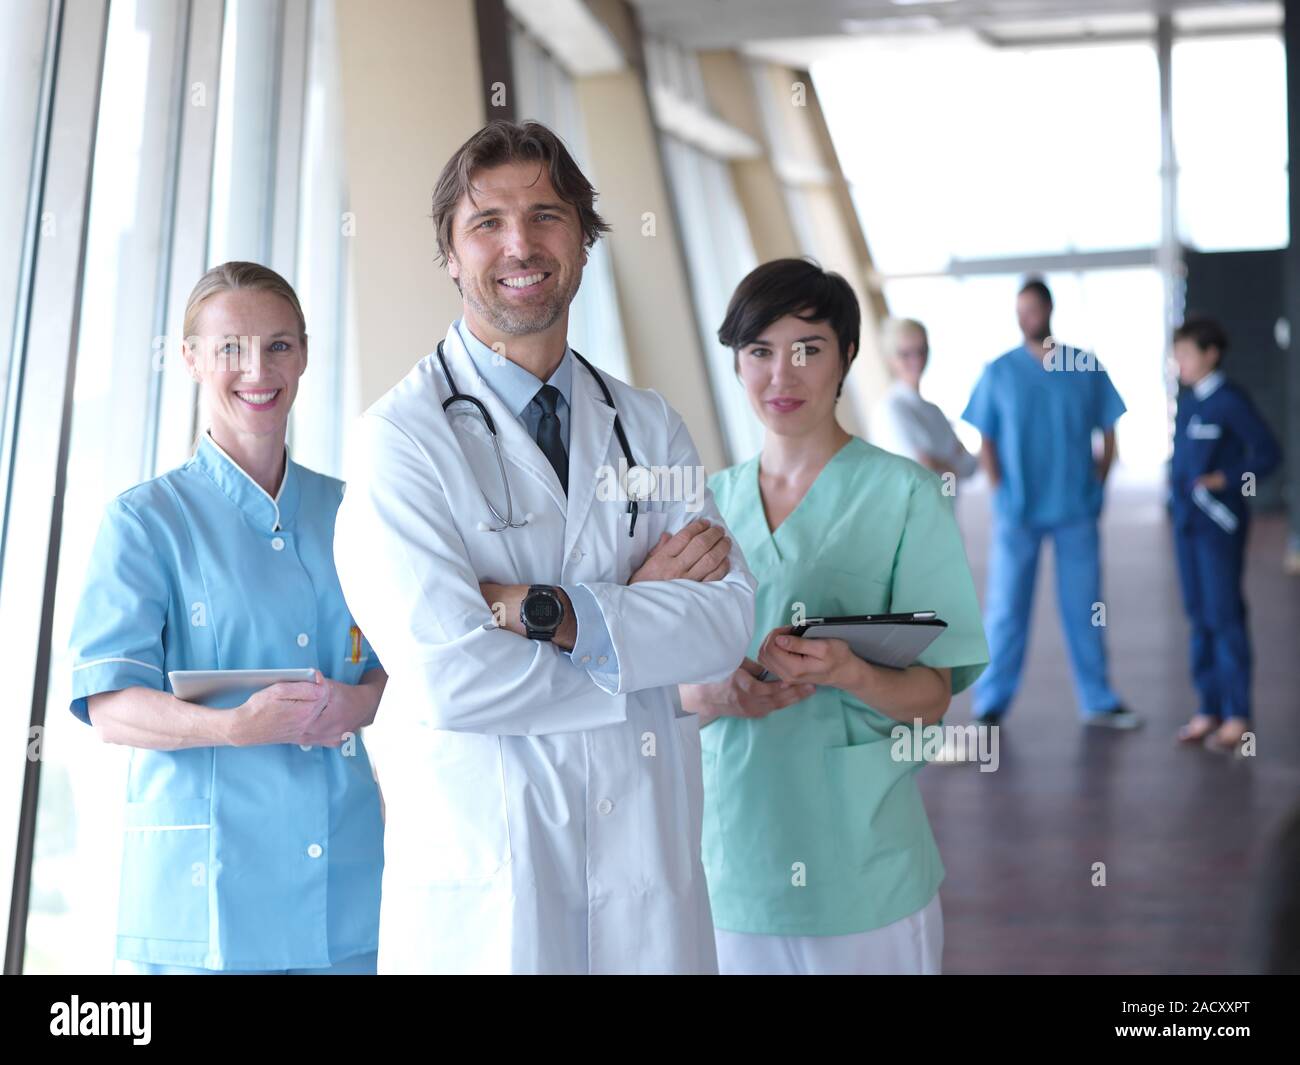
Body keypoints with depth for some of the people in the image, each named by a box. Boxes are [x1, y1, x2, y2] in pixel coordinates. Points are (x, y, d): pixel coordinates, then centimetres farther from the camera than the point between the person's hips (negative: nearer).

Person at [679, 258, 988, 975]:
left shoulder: (903, 492, -5)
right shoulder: (710, 502, 7)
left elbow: (931, 698, -7)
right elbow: (676, 682, 10)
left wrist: (846, 673, -27)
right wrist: (720, 693, -13)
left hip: (862, 855, -3)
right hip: (739, 837, 3)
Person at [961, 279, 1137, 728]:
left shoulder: (1086, 368, 3)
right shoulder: (999, 372, 1)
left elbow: (1108, 436, 9)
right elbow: (986, 441, 2)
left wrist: (1095, 486, -1)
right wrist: (1001, 493, -9)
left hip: (1077, 511, 1)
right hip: (1017, 513, -1)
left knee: (1085, 608, 8)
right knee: (1006, 610, 1)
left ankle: (1098, 702, 19)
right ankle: (990, 706, 9)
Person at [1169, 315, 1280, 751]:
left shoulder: (1229, 401, -10)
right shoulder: (1186, 402, 13)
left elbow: (1267, 452, -12)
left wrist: (1226, 479, -17)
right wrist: (1176, 480, 6)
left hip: (1219, 523, -8)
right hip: (1187, 520, 8)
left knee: (1224, 615, -4)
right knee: (1200, 617, 11)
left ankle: (1237, 714, 3)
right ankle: (1210, 708, 19)